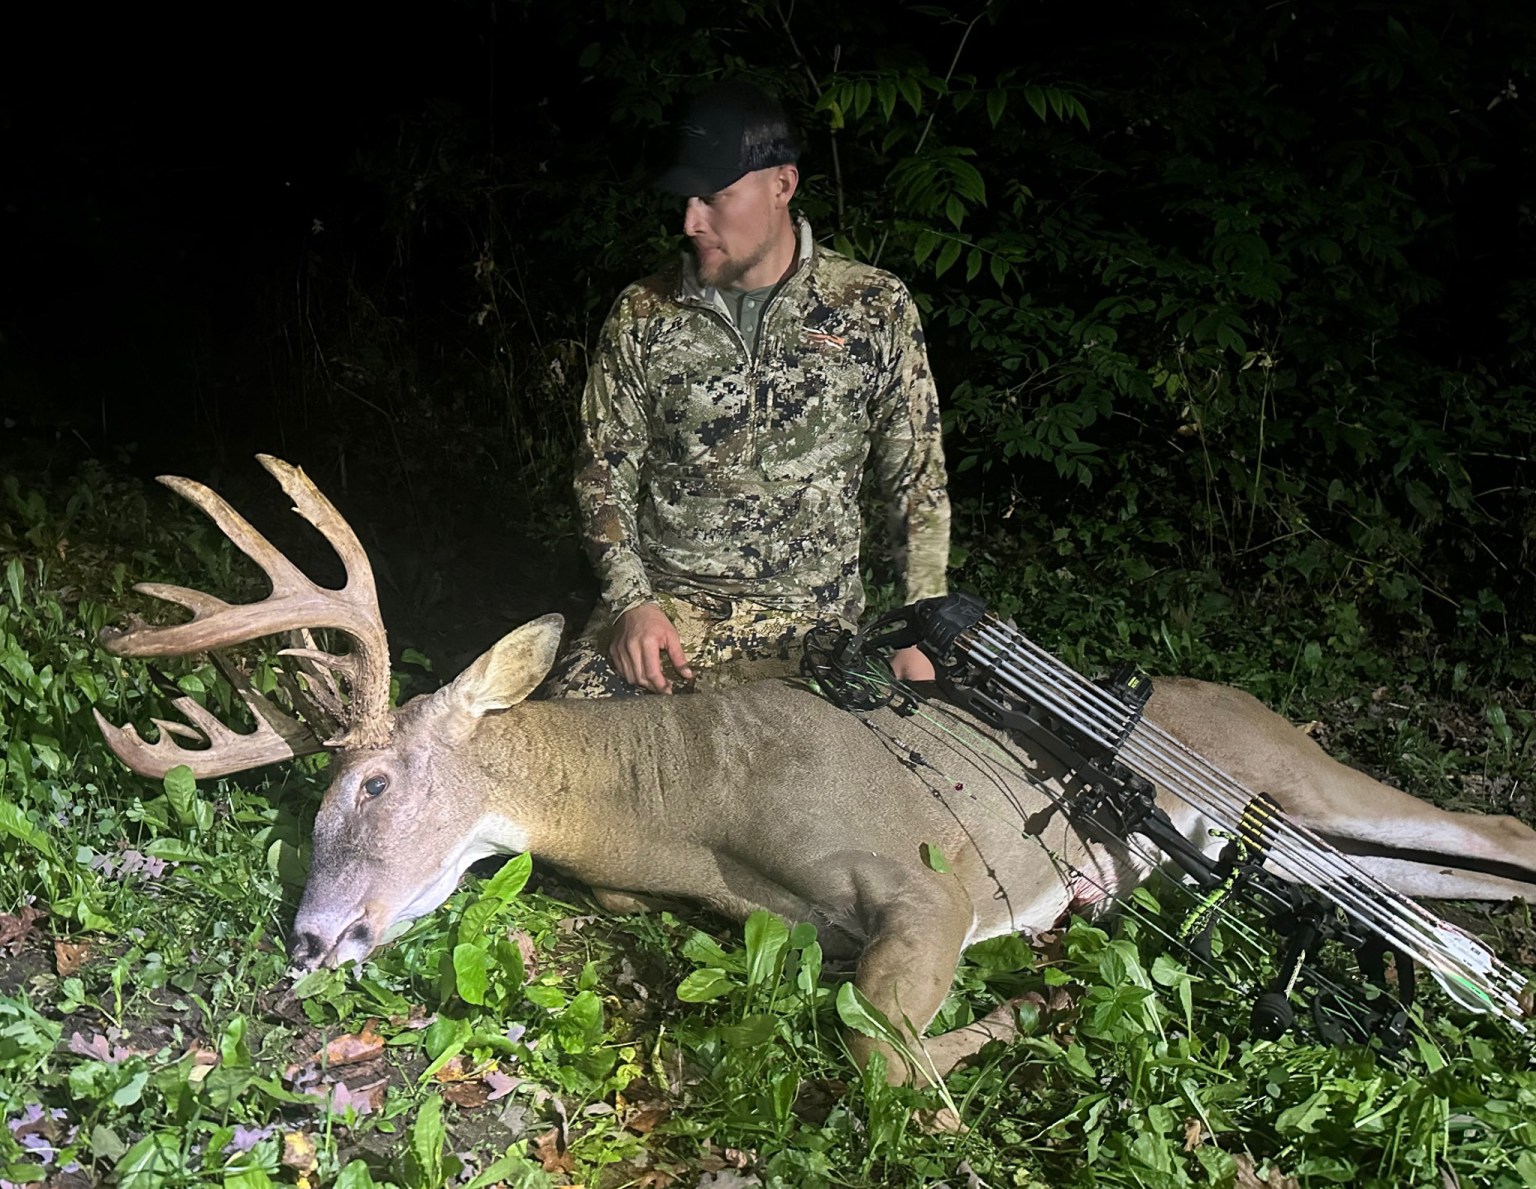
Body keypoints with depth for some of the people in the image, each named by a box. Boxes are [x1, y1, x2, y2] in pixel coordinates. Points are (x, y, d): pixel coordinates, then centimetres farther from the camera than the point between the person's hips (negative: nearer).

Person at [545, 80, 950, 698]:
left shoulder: (874, 308, 0)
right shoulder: (642, 314, 2)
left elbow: (918, 483, 5)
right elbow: (605, 474, 7)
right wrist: (631, 600, -8)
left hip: (813, 623, 0)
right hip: (664, 605, 1)